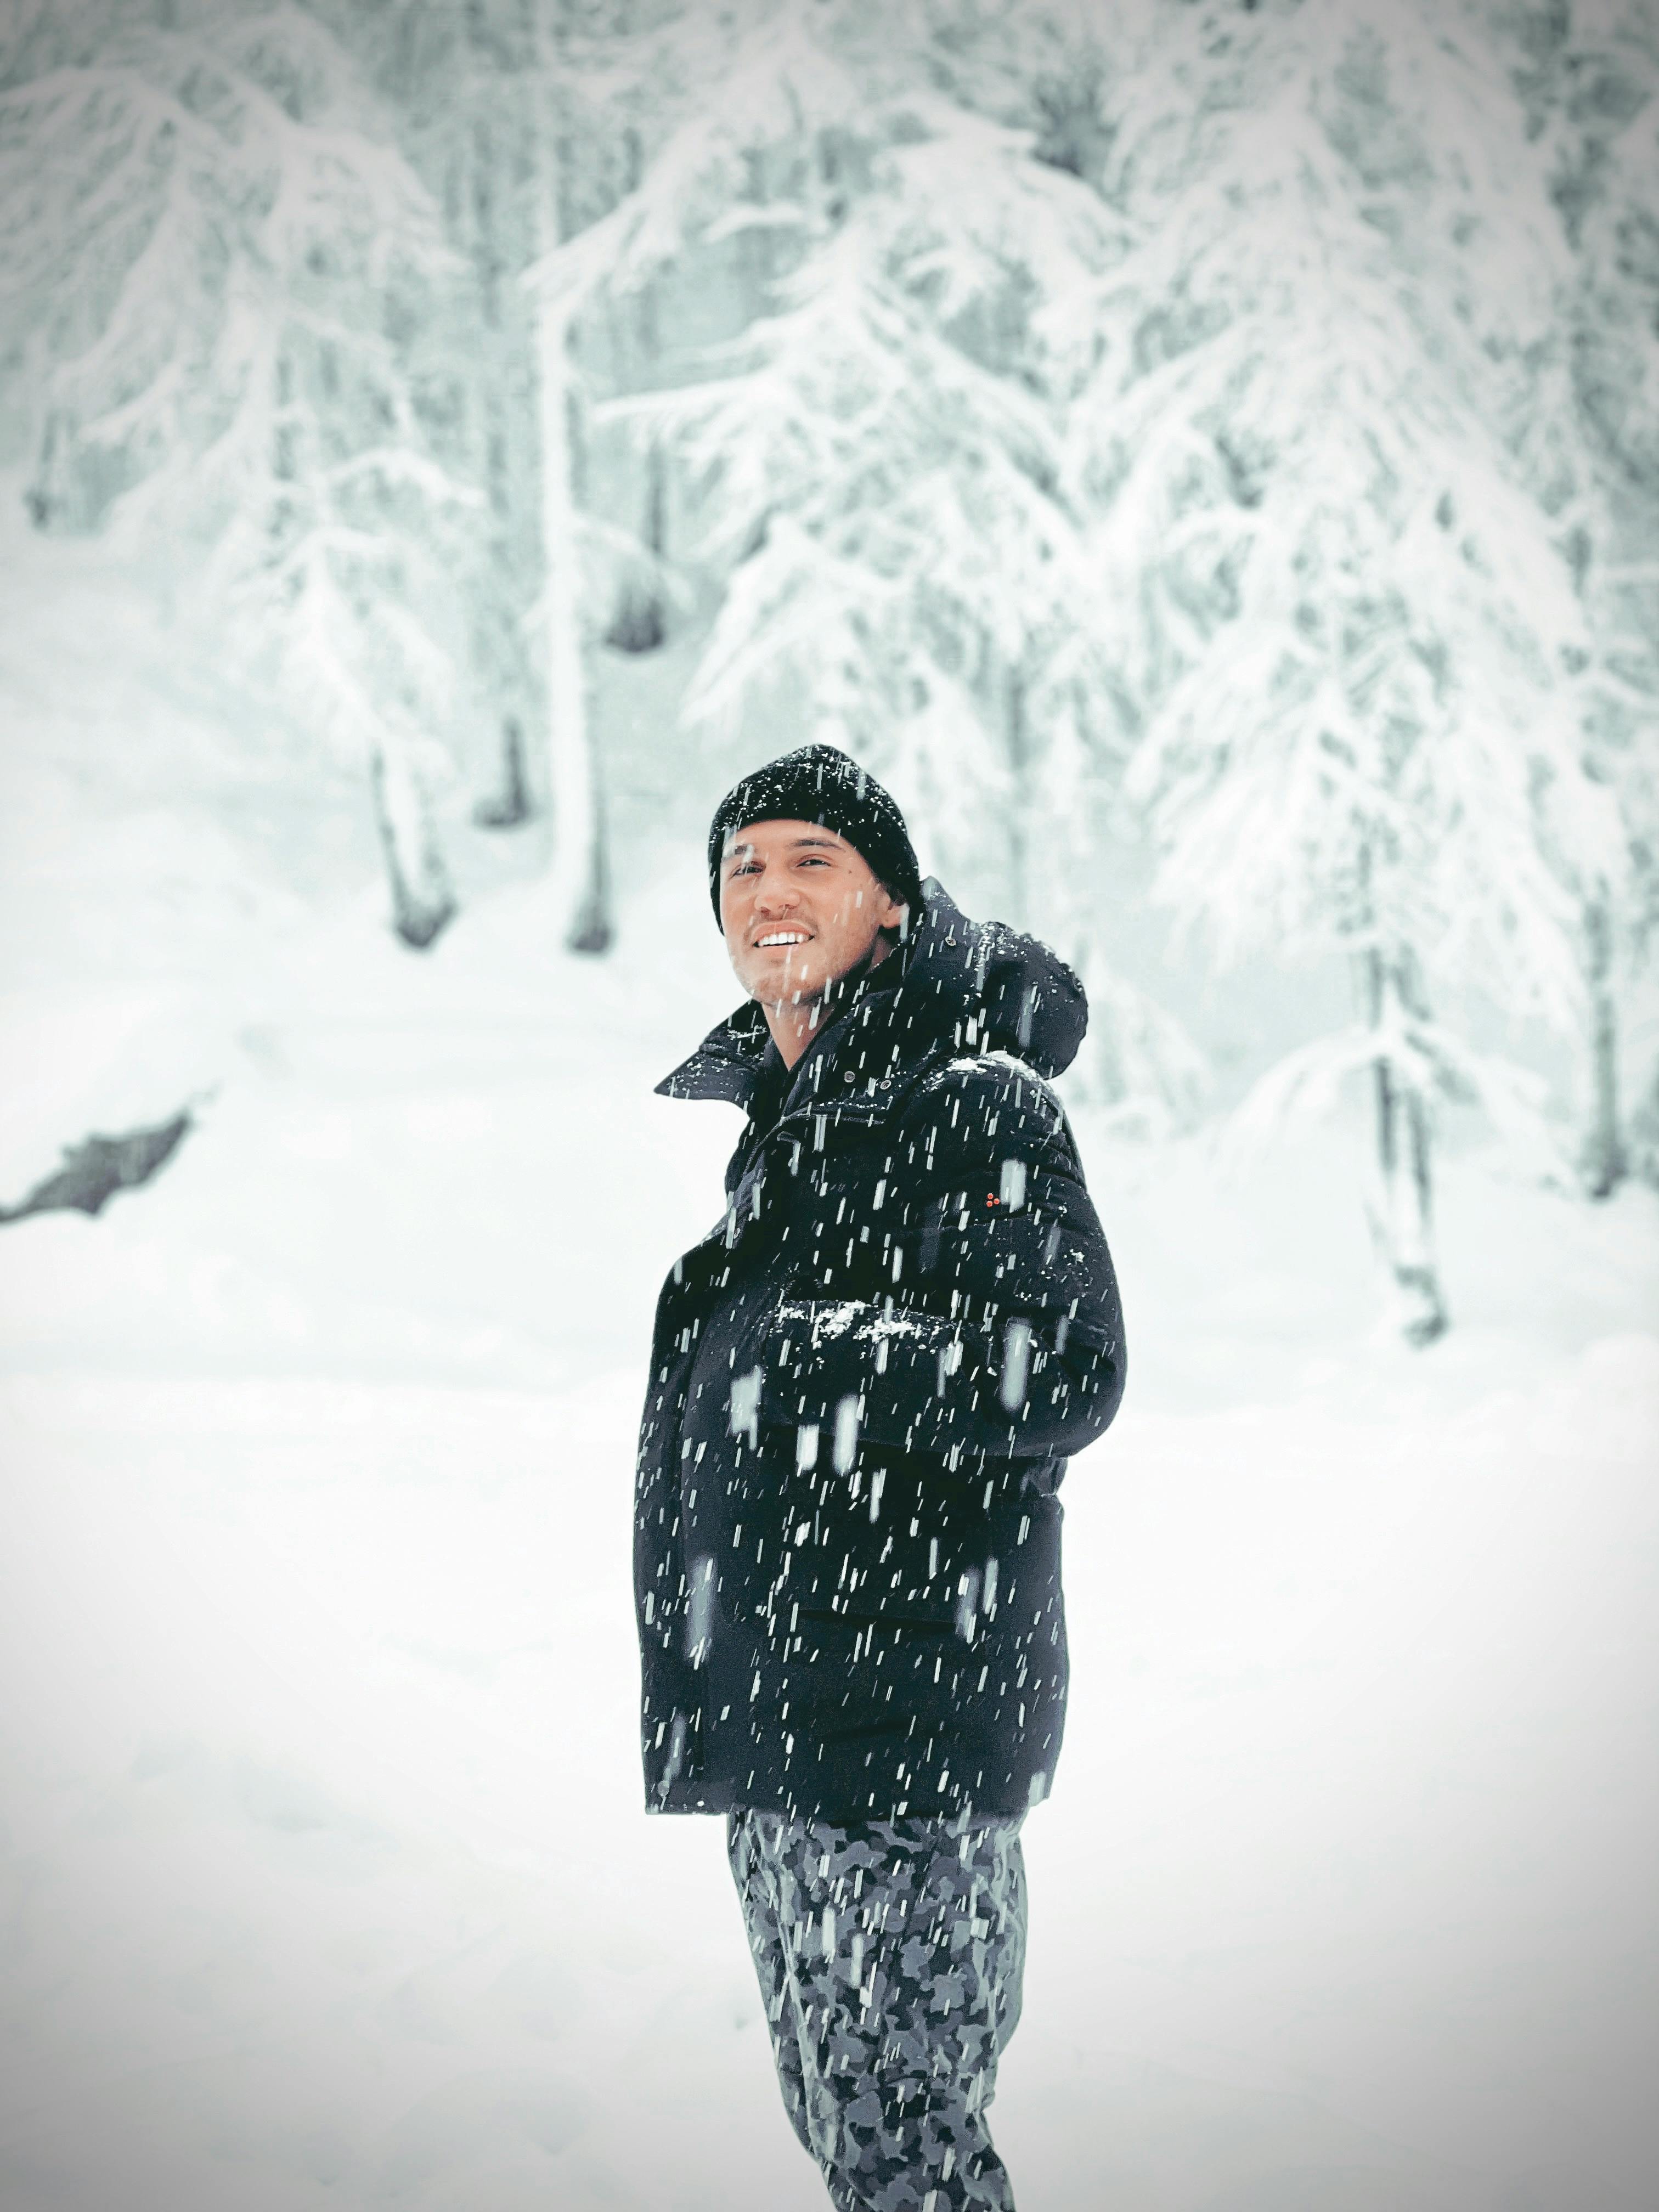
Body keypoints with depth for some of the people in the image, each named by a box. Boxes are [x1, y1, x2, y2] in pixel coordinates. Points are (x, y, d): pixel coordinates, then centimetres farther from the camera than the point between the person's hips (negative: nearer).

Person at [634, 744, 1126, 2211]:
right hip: (757, 1694, 8)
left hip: (911, 1693, -8)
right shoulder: (724, 1102, 16)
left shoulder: (974, 1098, -9)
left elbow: (1066, 1373, -19)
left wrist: (795, 1365, -22)